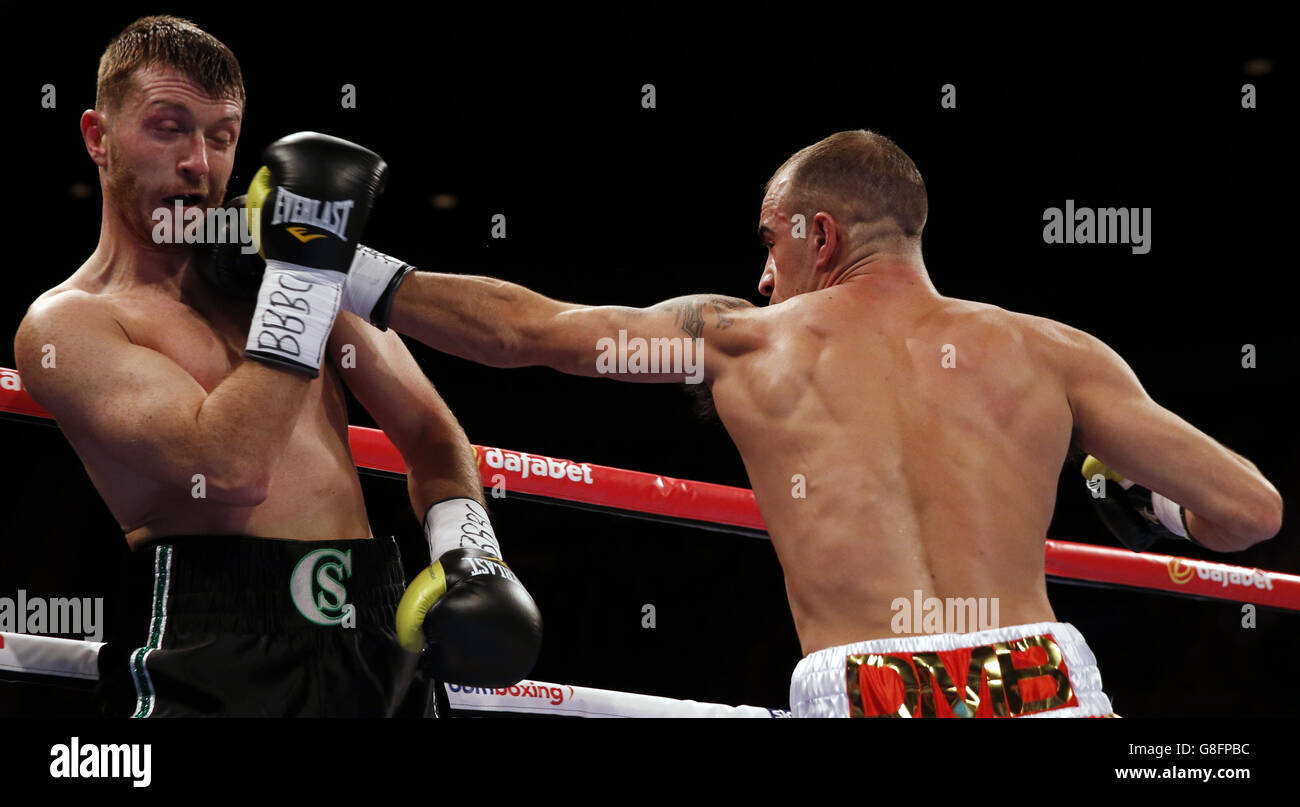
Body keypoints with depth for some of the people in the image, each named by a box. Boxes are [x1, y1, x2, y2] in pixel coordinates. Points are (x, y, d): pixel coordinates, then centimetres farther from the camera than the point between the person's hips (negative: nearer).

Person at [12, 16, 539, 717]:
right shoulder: (64, 324, 0)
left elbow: (428, 429, 17)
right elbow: (231, 470, -15)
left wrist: (468, 554, -1)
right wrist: (304, 269, -11)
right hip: (224, 664, -5)